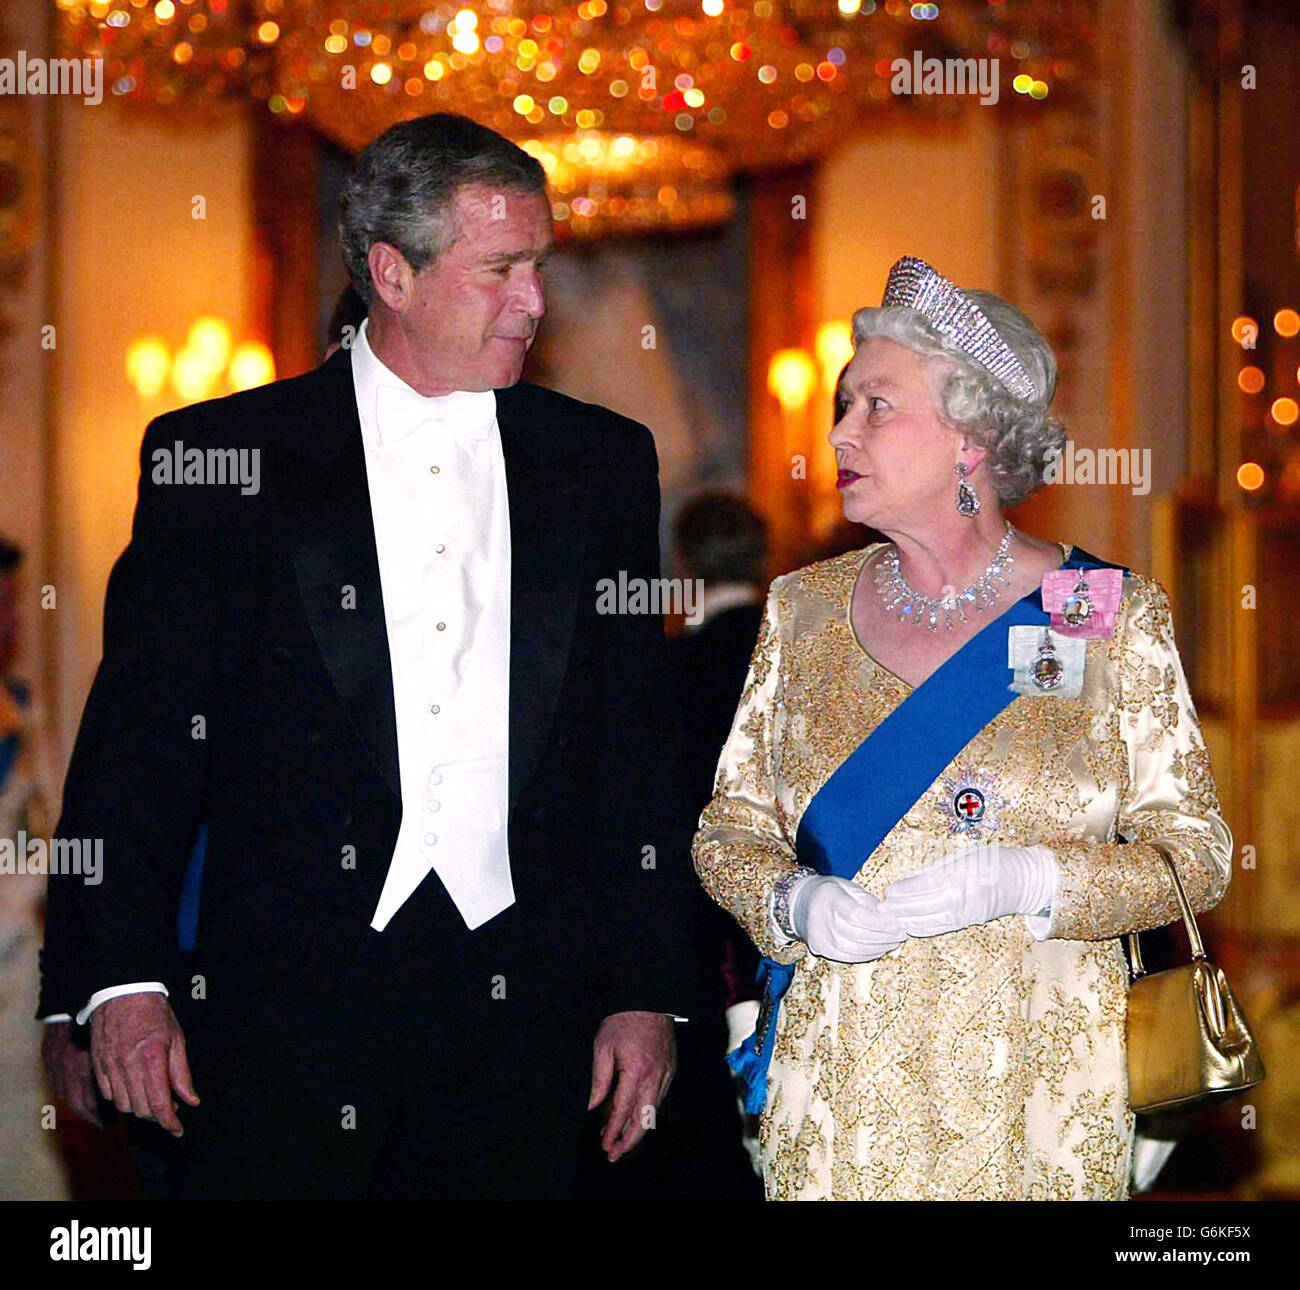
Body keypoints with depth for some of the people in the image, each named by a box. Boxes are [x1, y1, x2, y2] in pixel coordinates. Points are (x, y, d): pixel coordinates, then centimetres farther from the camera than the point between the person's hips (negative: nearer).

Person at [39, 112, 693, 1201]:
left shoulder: (603, 462, 11)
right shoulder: (217, 456, 3)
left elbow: (641, 744, 12)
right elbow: (140, 732, 0)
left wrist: (649, 992, 6)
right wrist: (124, 980, -10)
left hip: (525, 1007, 2)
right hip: (288, 1001, -2)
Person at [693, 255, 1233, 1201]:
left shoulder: (1114, 617, -3)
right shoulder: (805, 609, 6)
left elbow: (1195, 856, -2)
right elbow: (730, 829, 9)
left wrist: (1027, 882, -19)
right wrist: (795, 903, -13)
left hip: (1031, 1085, -2)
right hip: (837, 1081, 2)